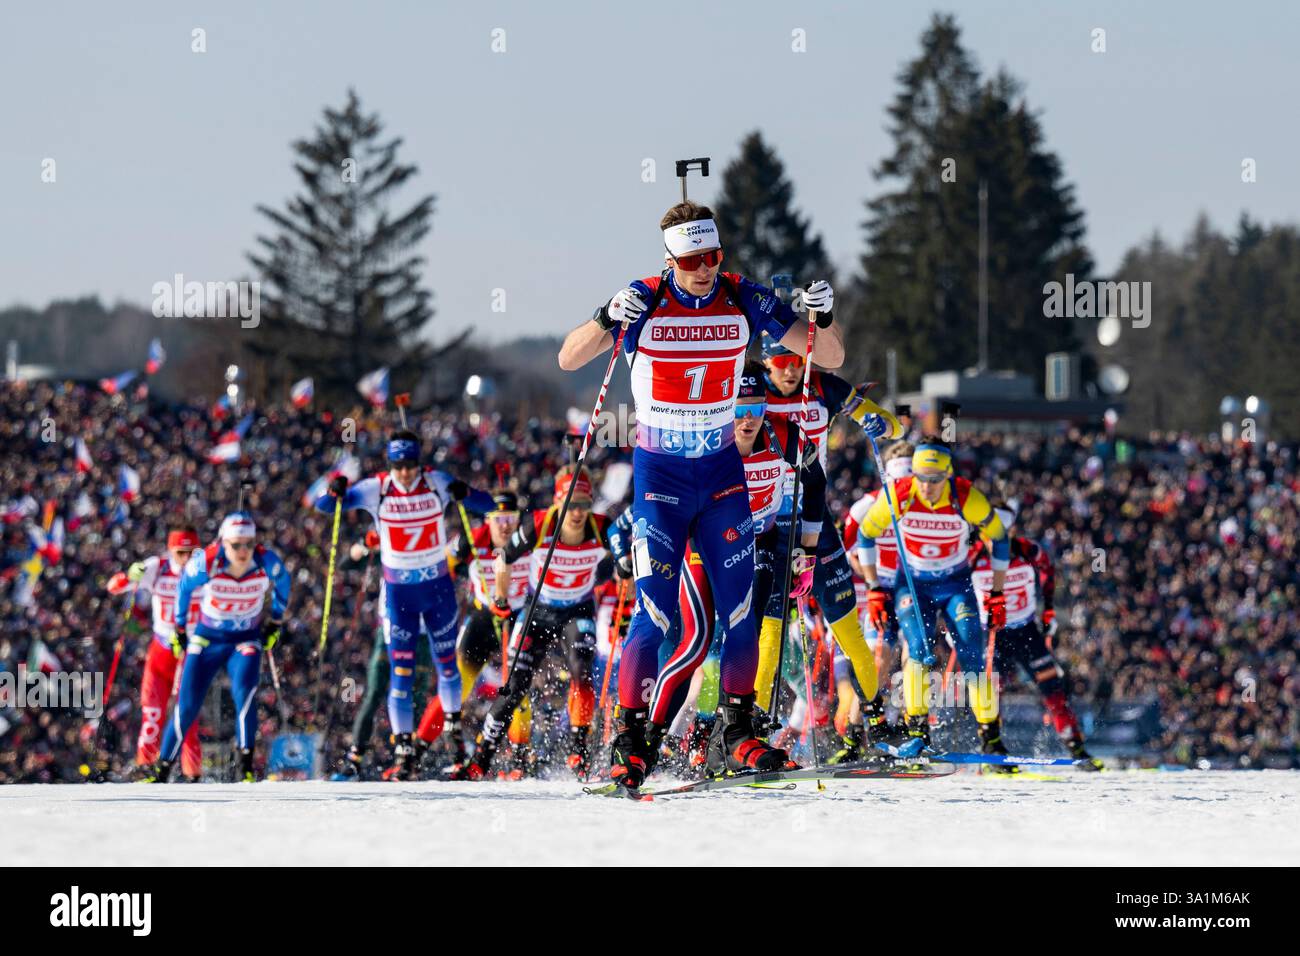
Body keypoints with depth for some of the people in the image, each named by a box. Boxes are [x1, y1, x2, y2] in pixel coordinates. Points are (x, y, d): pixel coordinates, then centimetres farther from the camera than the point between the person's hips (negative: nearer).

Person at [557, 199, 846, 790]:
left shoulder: (744, 301, -5)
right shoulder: (645, 301, -11)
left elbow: (831, 359, -2)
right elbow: (568, 360, -17)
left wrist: (822, 317, -24)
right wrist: (607, 320, -36)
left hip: (723, 471, 3)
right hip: (659, 475, -3)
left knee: (739, 607, 1)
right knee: (655, 614, -11)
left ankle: (740, 727, 16)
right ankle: (631, 742, -6)